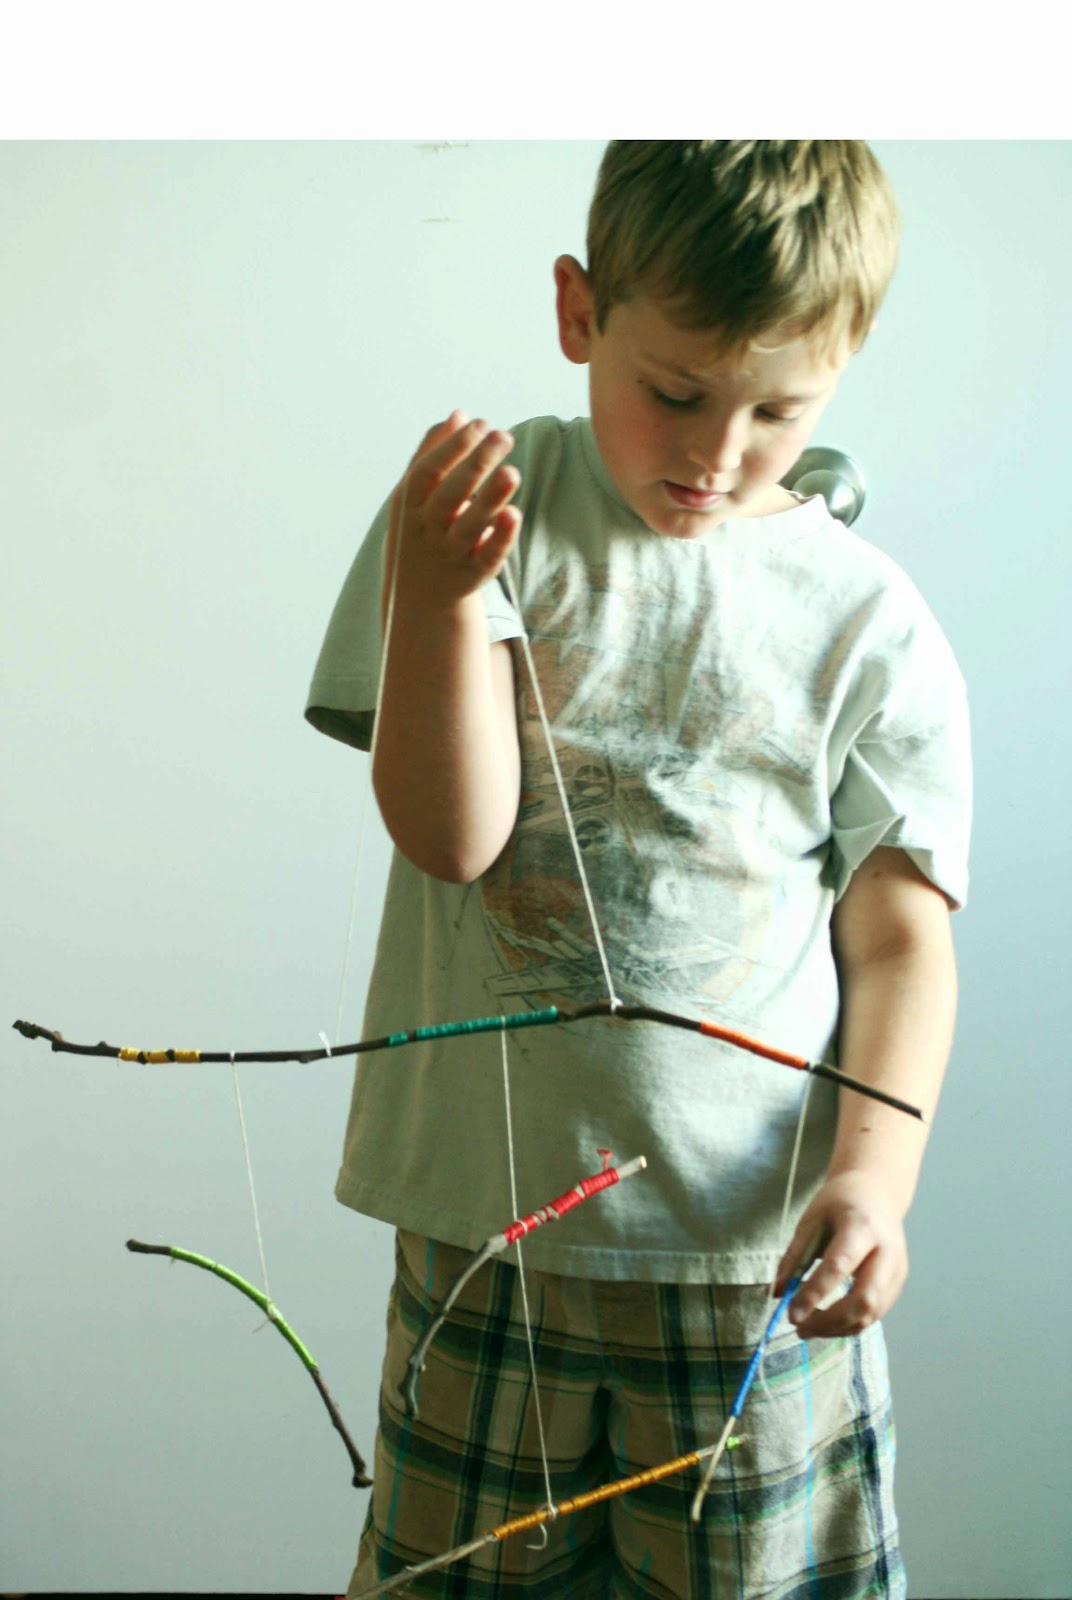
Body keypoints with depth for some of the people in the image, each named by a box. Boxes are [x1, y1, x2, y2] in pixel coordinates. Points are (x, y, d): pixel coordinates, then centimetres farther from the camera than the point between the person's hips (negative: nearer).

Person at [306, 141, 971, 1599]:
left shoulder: (870, 627, -2)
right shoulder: (491, 517, -2)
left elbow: (901, 937, -1)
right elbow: (450, 834, -10)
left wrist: (874, 1174, -15)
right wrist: (438, 593, -24)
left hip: (755, 1239, 0)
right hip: (486, 1208, 1)